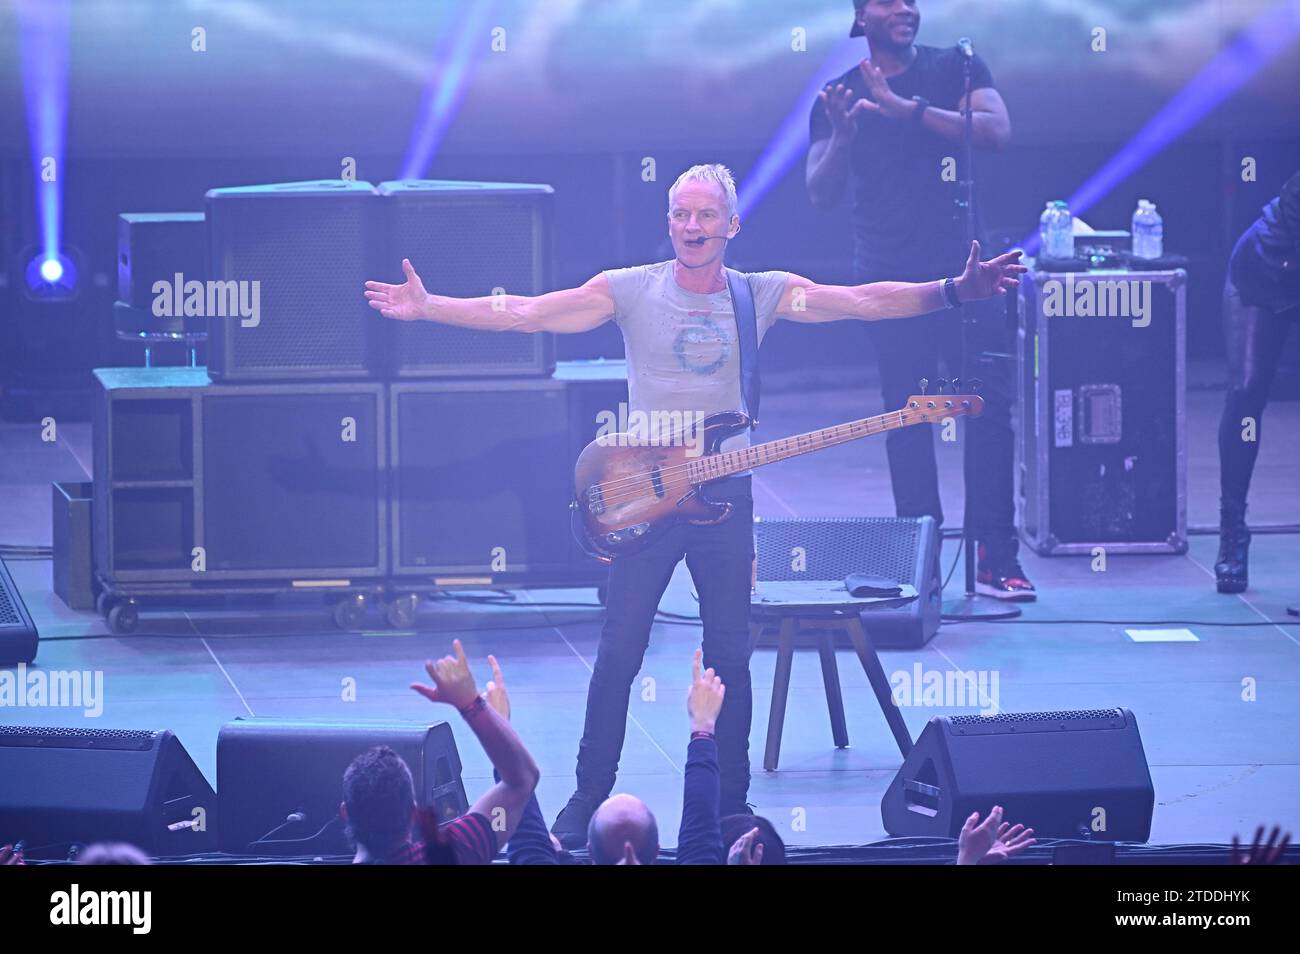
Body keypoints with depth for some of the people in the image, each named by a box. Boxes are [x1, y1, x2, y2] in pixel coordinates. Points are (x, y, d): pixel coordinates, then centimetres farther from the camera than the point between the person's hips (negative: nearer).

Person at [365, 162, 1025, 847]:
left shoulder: (763, 294, 4)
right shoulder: (631, 290, -1)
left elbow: (864, 301, -3)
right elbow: (525, 313, -7)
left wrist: (954, 292, -14)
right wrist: (427, 308, -17)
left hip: (723, 489, 1)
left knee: (730, 655, 5)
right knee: (619, 651, 0)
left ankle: (730, 800, 15)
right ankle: (589, 797, 8)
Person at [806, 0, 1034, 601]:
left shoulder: (956, 70, 5)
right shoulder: (839, 96, 9)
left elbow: (996, 132, -12)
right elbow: (820, 194, 4)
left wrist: (908, 109, -20)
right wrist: (842, 134, -15)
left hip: (962, 268, -1)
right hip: (888, 277, 1)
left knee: (989, 405, -9)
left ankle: (996, 557, -9)